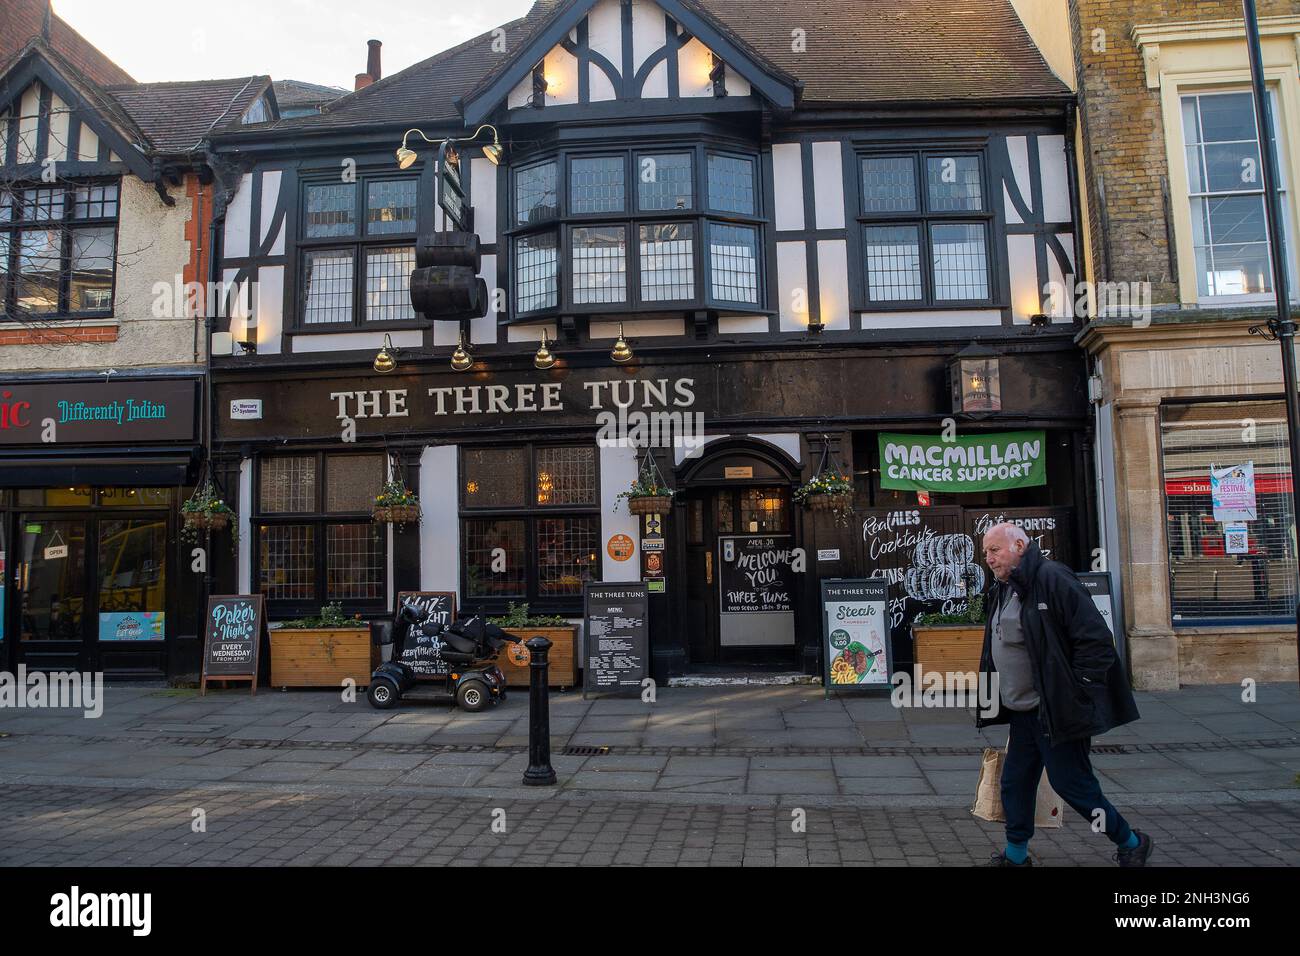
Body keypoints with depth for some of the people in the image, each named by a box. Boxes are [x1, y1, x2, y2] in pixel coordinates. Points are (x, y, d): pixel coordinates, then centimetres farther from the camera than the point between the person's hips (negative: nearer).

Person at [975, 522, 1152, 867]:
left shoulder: (1052, 579, -16)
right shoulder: (1003, 591, 12)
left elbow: (1095, 639, -19)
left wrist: (1076, 694, -18)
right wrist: (998, 704, 18)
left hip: (1058, 713, -9)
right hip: (1024, 714, 9)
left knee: (1071, 783, 2)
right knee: (1014, 783, 13)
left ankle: (1131, 843, 24)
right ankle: (1016, 856, 28)